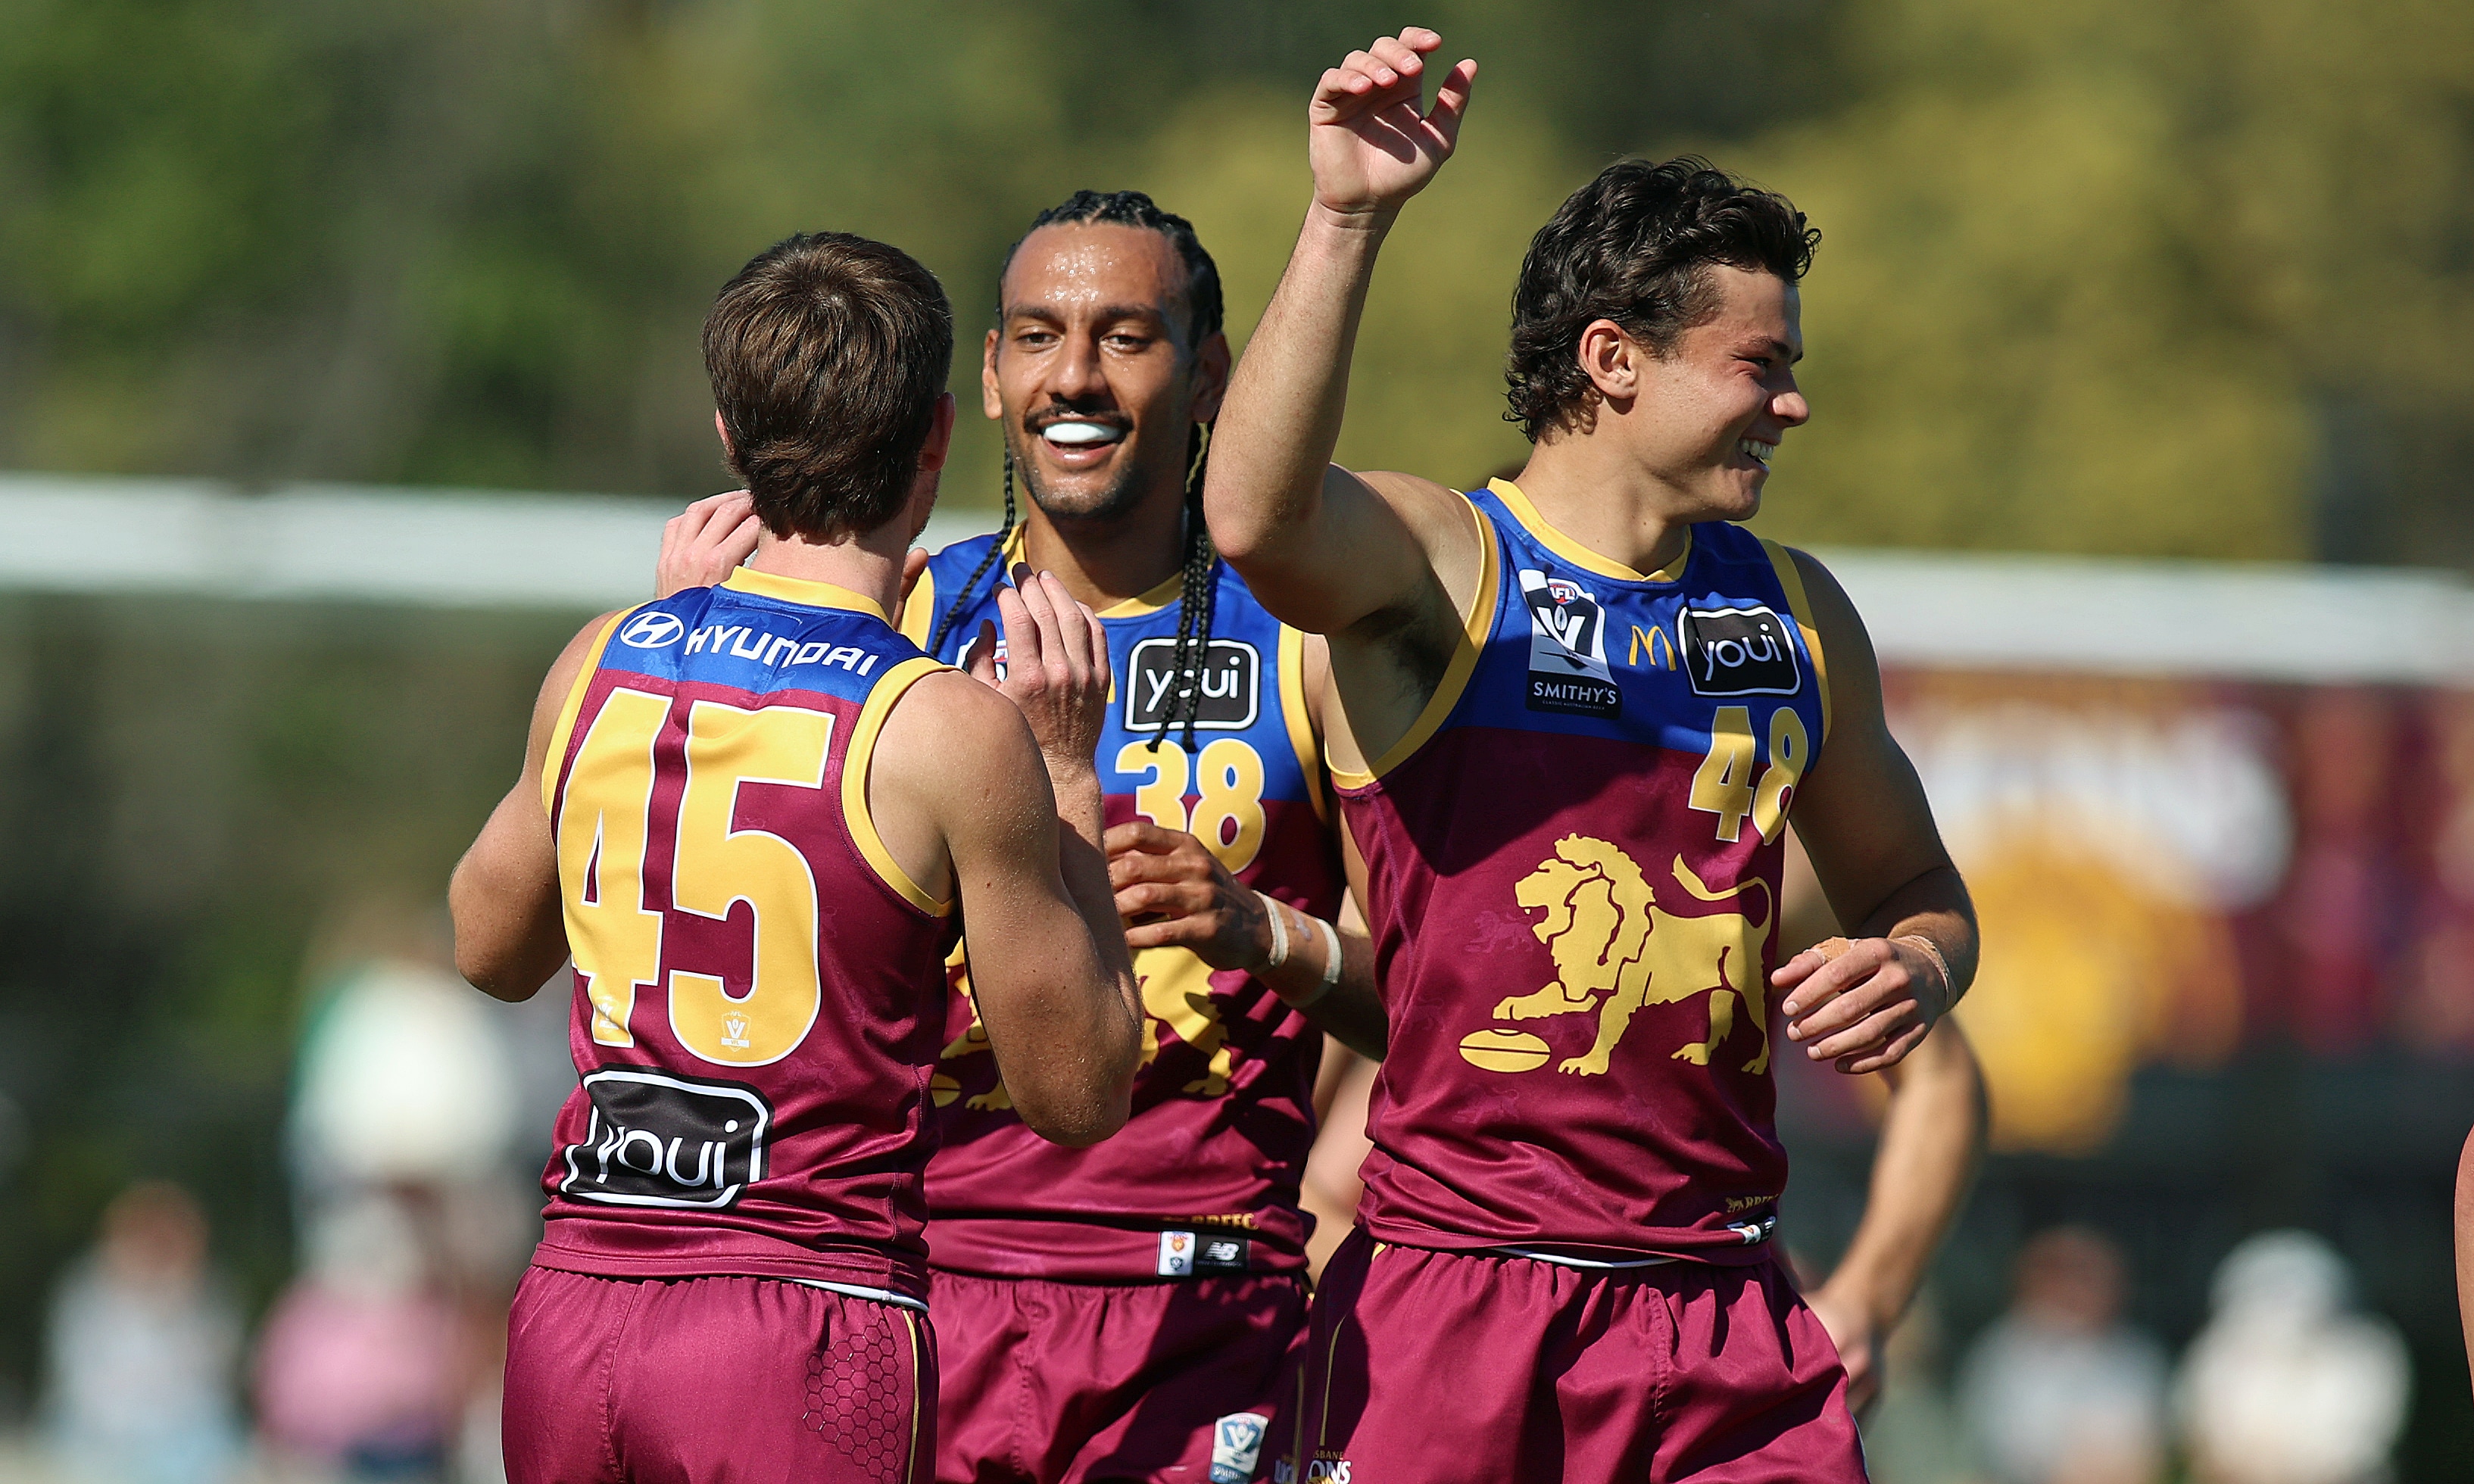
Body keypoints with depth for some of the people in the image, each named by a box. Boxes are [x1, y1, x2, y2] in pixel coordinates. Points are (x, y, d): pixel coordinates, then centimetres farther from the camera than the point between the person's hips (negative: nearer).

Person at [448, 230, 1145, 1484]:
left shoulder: (602, 666, 5)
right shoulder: (952, 734, -9)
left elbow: (489, 948, 25)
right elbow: (1078, 1094, -1)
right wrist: (1066, 773, 5)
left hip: (573, 1302, 5)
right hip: (811, 1325, -5)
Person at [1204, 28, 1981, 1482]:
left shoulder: (1798, 619, 16)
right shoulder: (1434, 563, -3)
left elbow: (1915, 895, 28)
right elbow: (1258, 519, -28)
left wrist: (1913, 973, 4)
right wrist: (1346, 222, -34)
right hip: (1450, 1292, -5)